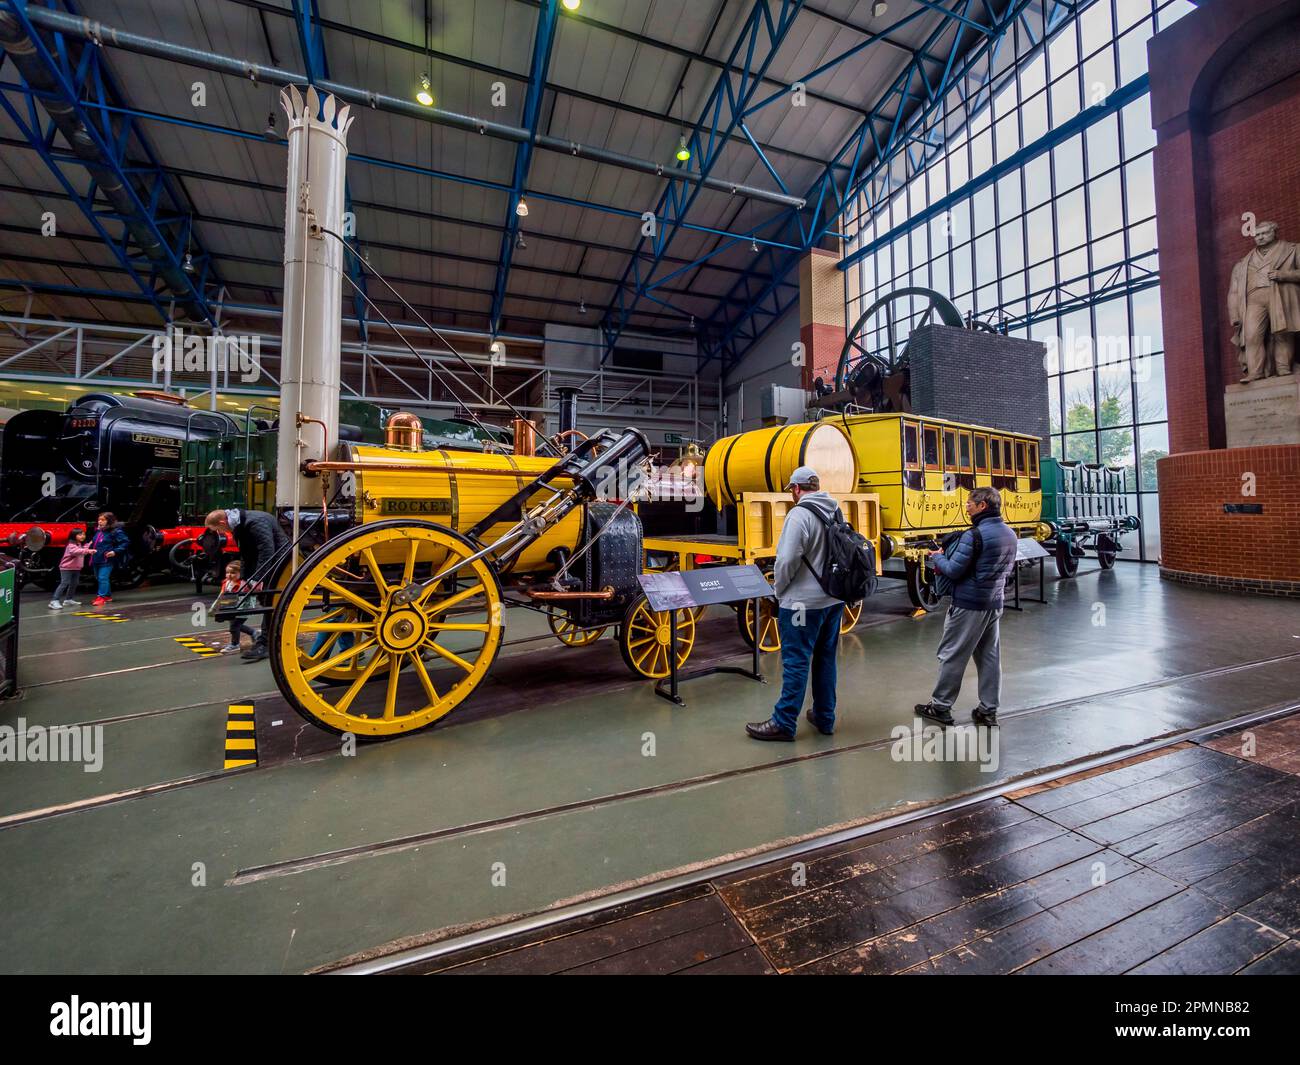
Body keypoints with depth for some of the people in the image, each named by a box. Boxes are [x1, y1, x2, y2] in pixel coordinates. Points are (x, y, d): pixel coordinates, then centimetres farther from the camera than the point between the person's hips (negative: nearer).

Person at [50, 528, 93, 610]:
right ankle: (54, 601, -15)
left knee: (73, 584, 14)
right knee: (64, 584, -15)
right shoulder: (71, 545, -18)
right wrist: (88, 551, -53)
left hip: (76, 568, 9)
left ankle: (68, 600, 25)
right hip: (67, 568, -9)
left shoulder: (82, 545, 11)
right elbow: (76, 551, -40)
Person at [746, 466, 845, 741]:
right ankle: (824, 717, 28)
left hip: (804, 602, -8)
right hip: (834, 599, 8)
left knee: (796, 662, 0)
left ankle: (783, 723, 10)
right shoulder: (837, 512, 8)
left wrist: (779, 589, -6)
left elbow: (787, 559, -22)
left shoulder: (799, 514, -17)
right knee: (826, 658, 17)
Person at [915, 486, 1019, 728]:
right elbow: (1006, 569, 18)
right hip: (994, 605, 8)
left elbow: (953, 570, -19)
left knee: (952, 656, 3)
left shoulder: (975, 535, -19)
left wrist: (937, 558, -1)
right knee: (990, 657, 14)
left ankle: (941, 707, 13)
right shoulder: (1010, 533, 8)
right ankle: (988, 711, 22)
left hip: (968, 606, -8)